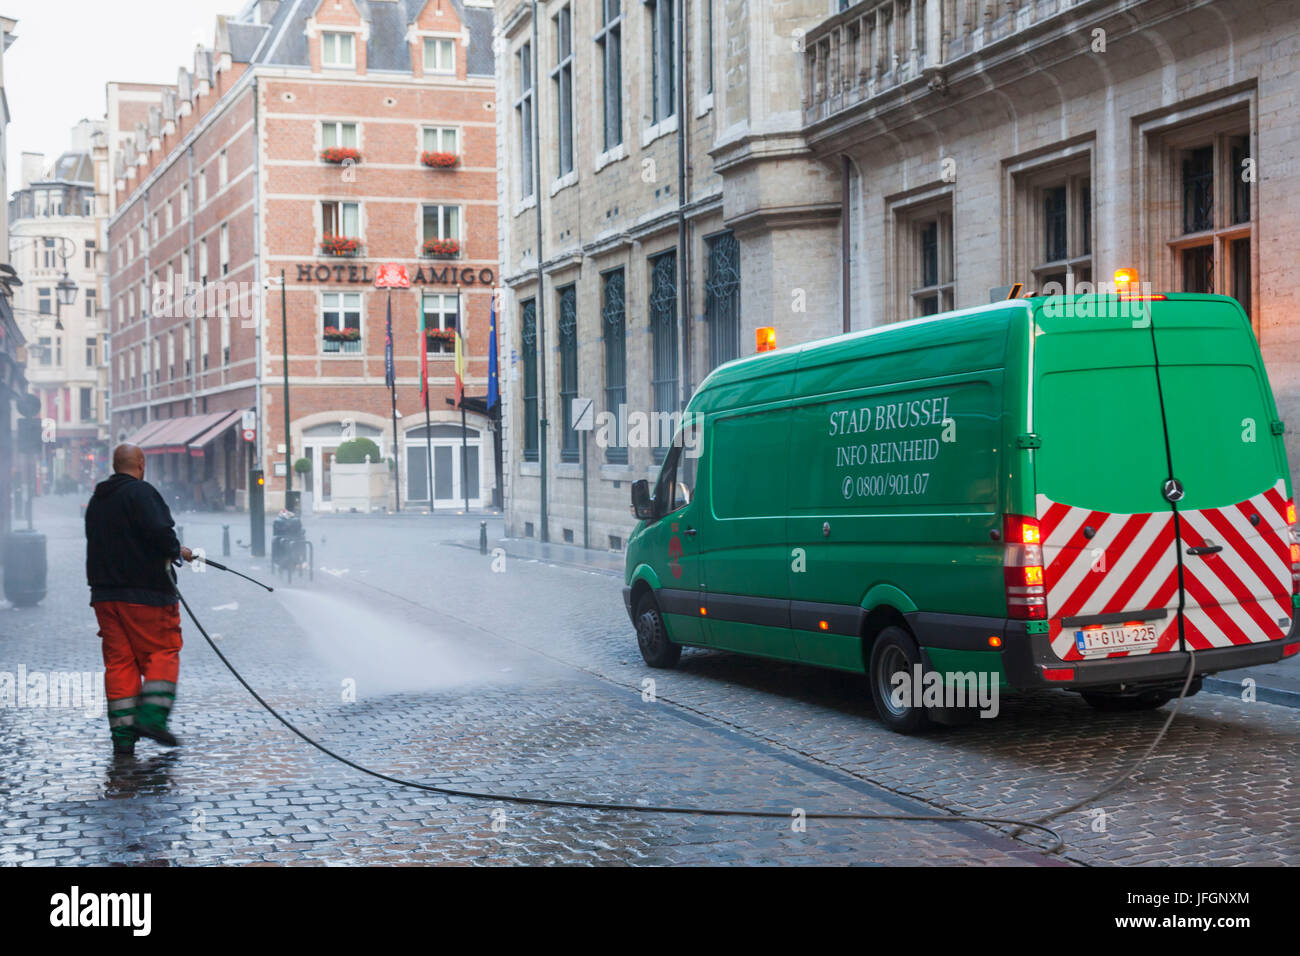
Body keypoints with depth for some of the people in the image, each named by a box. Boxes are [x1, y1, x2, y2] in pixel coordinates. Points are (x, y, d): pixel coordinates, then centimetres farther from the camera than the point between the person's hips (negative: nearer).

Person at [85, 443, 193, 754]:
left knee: (119, 660, 7)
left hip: (103, 593, 7)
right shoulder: (141, 492, -9)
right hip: (144, 591, -7)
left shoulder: (96, 500, 16)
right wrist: (177, 551, -3)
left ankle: (123, 732, 5)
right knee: (163, 652, 3)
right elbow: (160, 532, -22)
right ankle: (152, 716, -9)